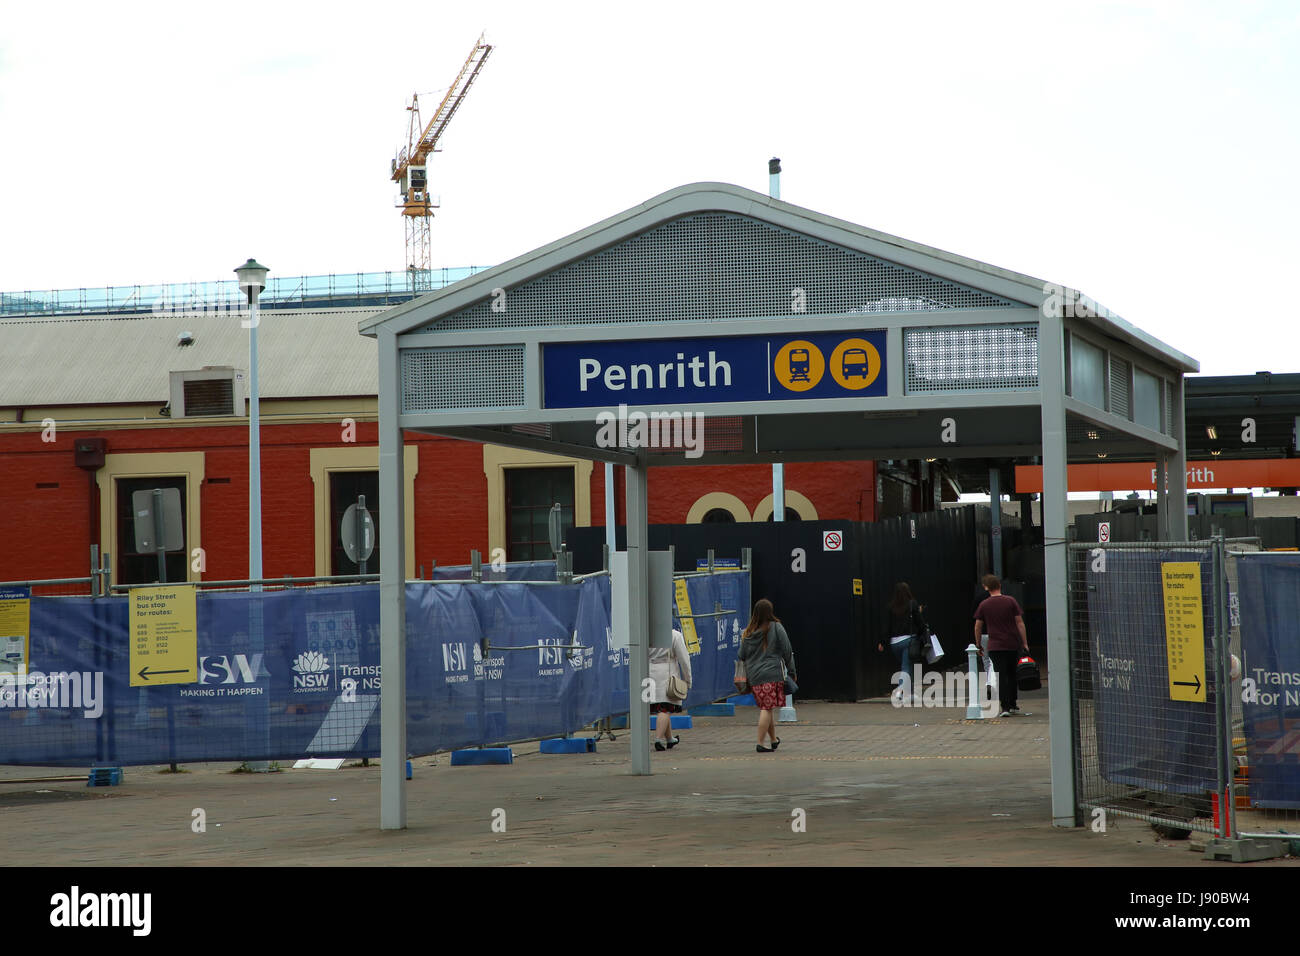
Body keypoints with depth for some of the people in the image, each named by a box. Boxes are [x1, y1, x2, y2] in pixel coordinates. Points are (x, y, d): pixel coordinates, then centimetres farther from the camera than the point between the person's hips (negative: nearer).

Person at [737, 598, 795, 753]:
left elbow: (741, 656, 11)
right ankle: (760, 744, -10)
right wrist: (792, 672, 6)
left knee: (766, 708, 16)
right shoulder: (776, 628, -5)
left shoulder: (748, 633, 7)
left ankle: (774, 739, 29)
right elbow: (787, 652, -2)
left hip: (753, 676, 5)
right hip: (772, 674, -5)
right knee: (767, 709, -5)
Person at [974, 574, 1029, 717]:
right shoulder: (1011, 601, 0)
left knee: (1001, 677, -2)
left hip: (995, 646, -2)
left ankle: (1005, 707, -10)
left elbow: (978, 626, 3)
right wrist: (1025, 643, 4)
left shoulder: (984, 605, -1)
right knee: (1012, 674, 17)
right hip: (1013, 645, 2)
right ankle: (1012, 705, 23)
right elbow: (1020, 623, -1)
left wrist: (978, 645, 16)